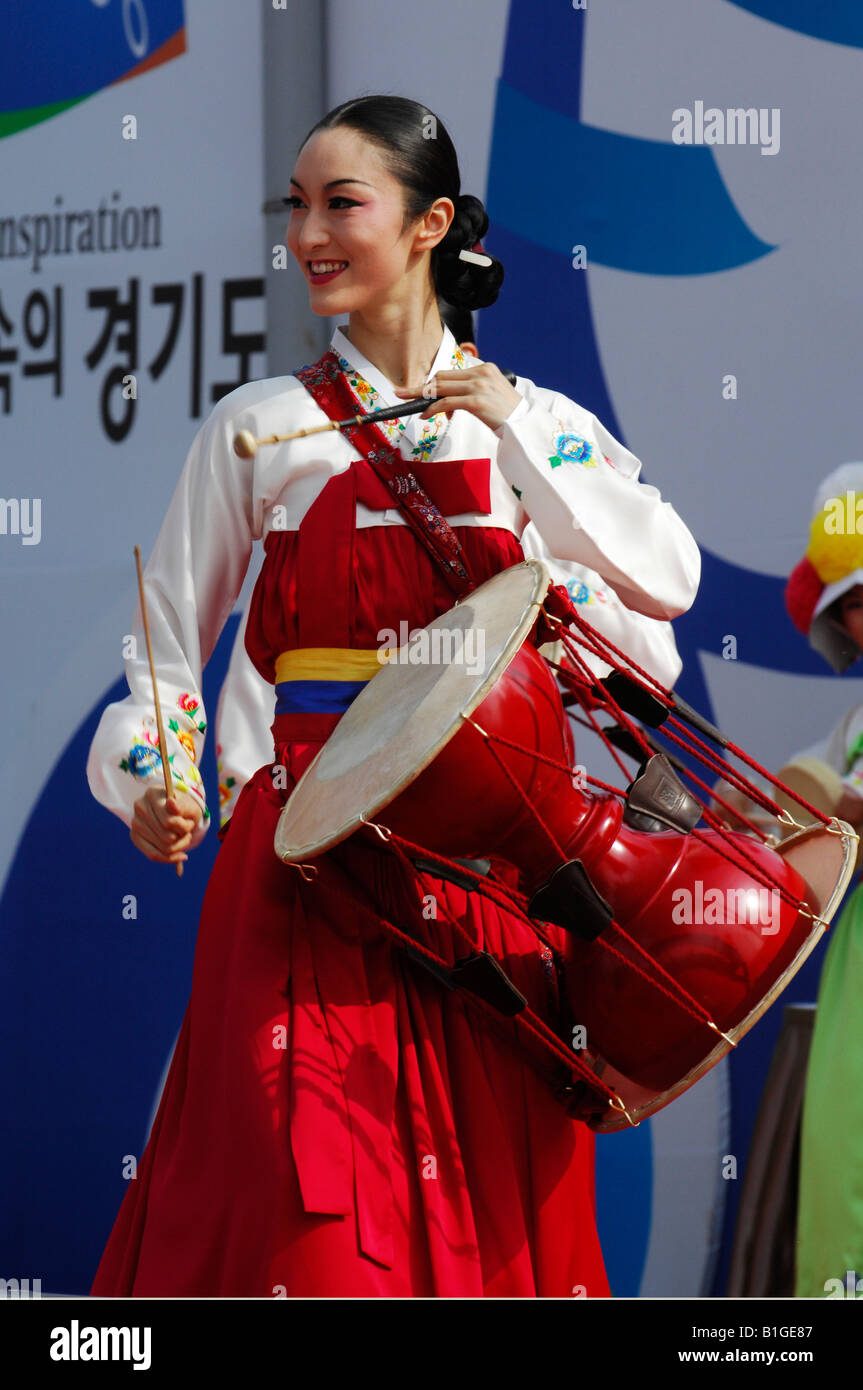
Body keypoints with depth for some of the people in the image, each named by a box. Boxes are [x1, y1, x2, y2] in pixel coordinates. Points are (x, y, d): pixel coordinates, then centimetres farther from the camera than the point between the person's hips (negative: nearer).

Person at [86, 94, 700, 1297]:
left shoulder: (532, 422, 9)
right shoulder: (261, 429, 6)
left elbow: (665, 582, -5)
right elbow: (169, 644, 5)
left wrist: (517, 433, -10)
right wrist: (151, 780, -13)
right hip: (314, 853, -1)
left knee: (492, 1190, -1)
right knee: (306, 1199, -10)